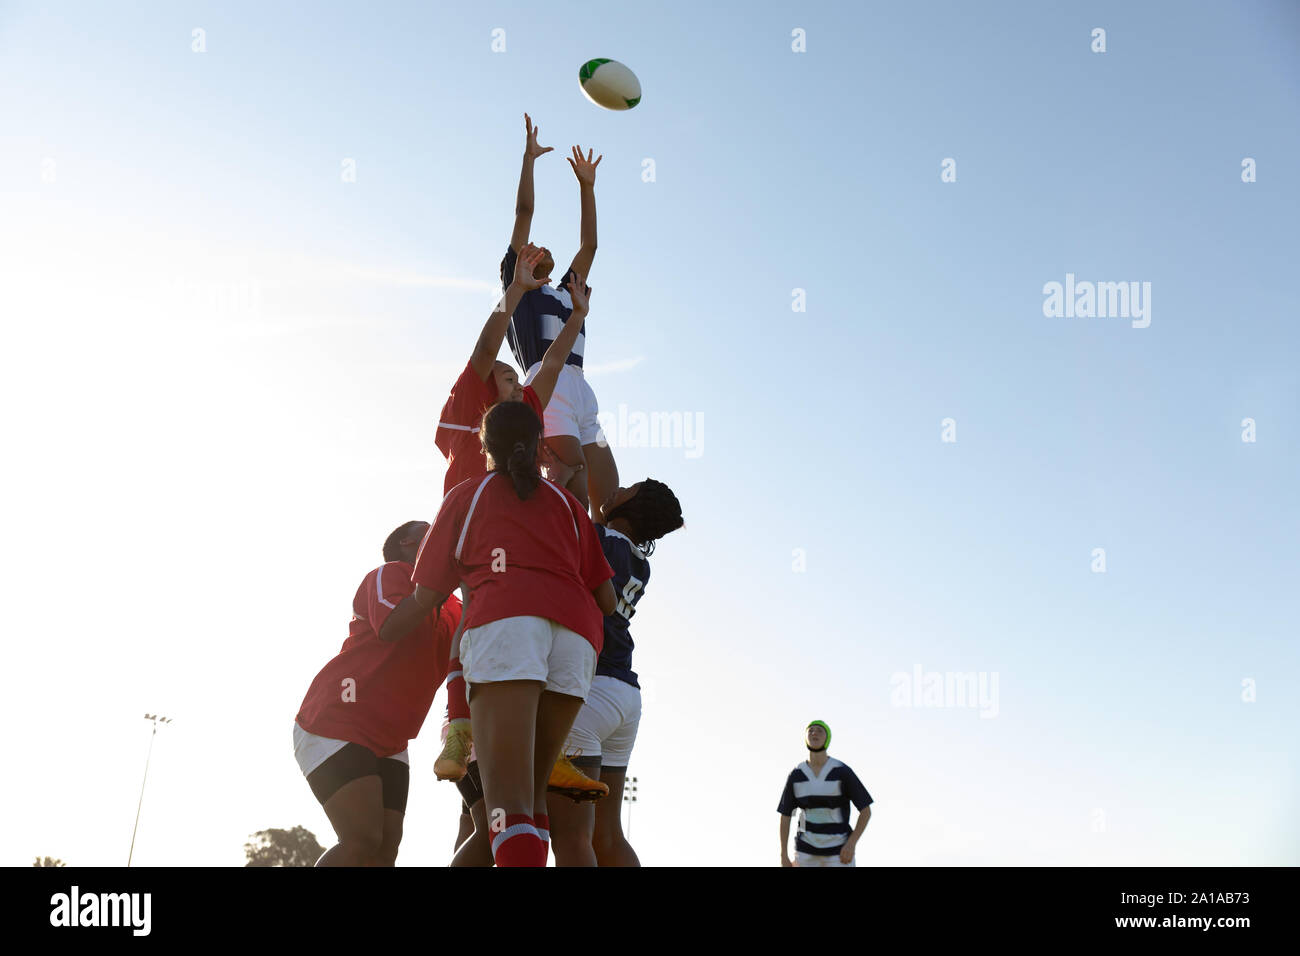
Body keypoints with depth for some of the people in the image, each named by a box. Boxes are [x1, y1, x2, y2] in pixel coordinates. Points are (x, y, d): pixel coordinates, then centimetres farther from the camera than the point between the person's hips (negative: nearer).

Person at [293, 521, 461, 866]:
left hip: (388, 743, 8)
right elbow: (389, 628, -26)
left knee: (386, 847, -3)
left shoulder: (453, 611, 16)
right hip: (333, 725, -8)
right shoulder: (389, 573, -6)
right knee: (363, 841, -19)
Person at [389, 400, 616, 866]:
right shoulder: (565, 501, 30)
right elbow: (605, 597, 23)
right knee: (531, 791, 14)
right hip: (577, 630, 3)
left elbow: (426, 596, 22)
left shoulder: (466, 495, 25)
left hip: (504, 618, -3)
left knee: (506, 799, -15)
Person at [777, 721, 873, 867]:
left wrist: (851, 844, -19)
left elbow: (866, 811, -7)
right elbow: (785, 816, 4)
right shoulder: (795, 775, -3)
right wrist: (784, 857, 0)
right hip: (807, 852, 2)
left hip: (839, 851, -2)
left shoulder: (843, 772, -11)